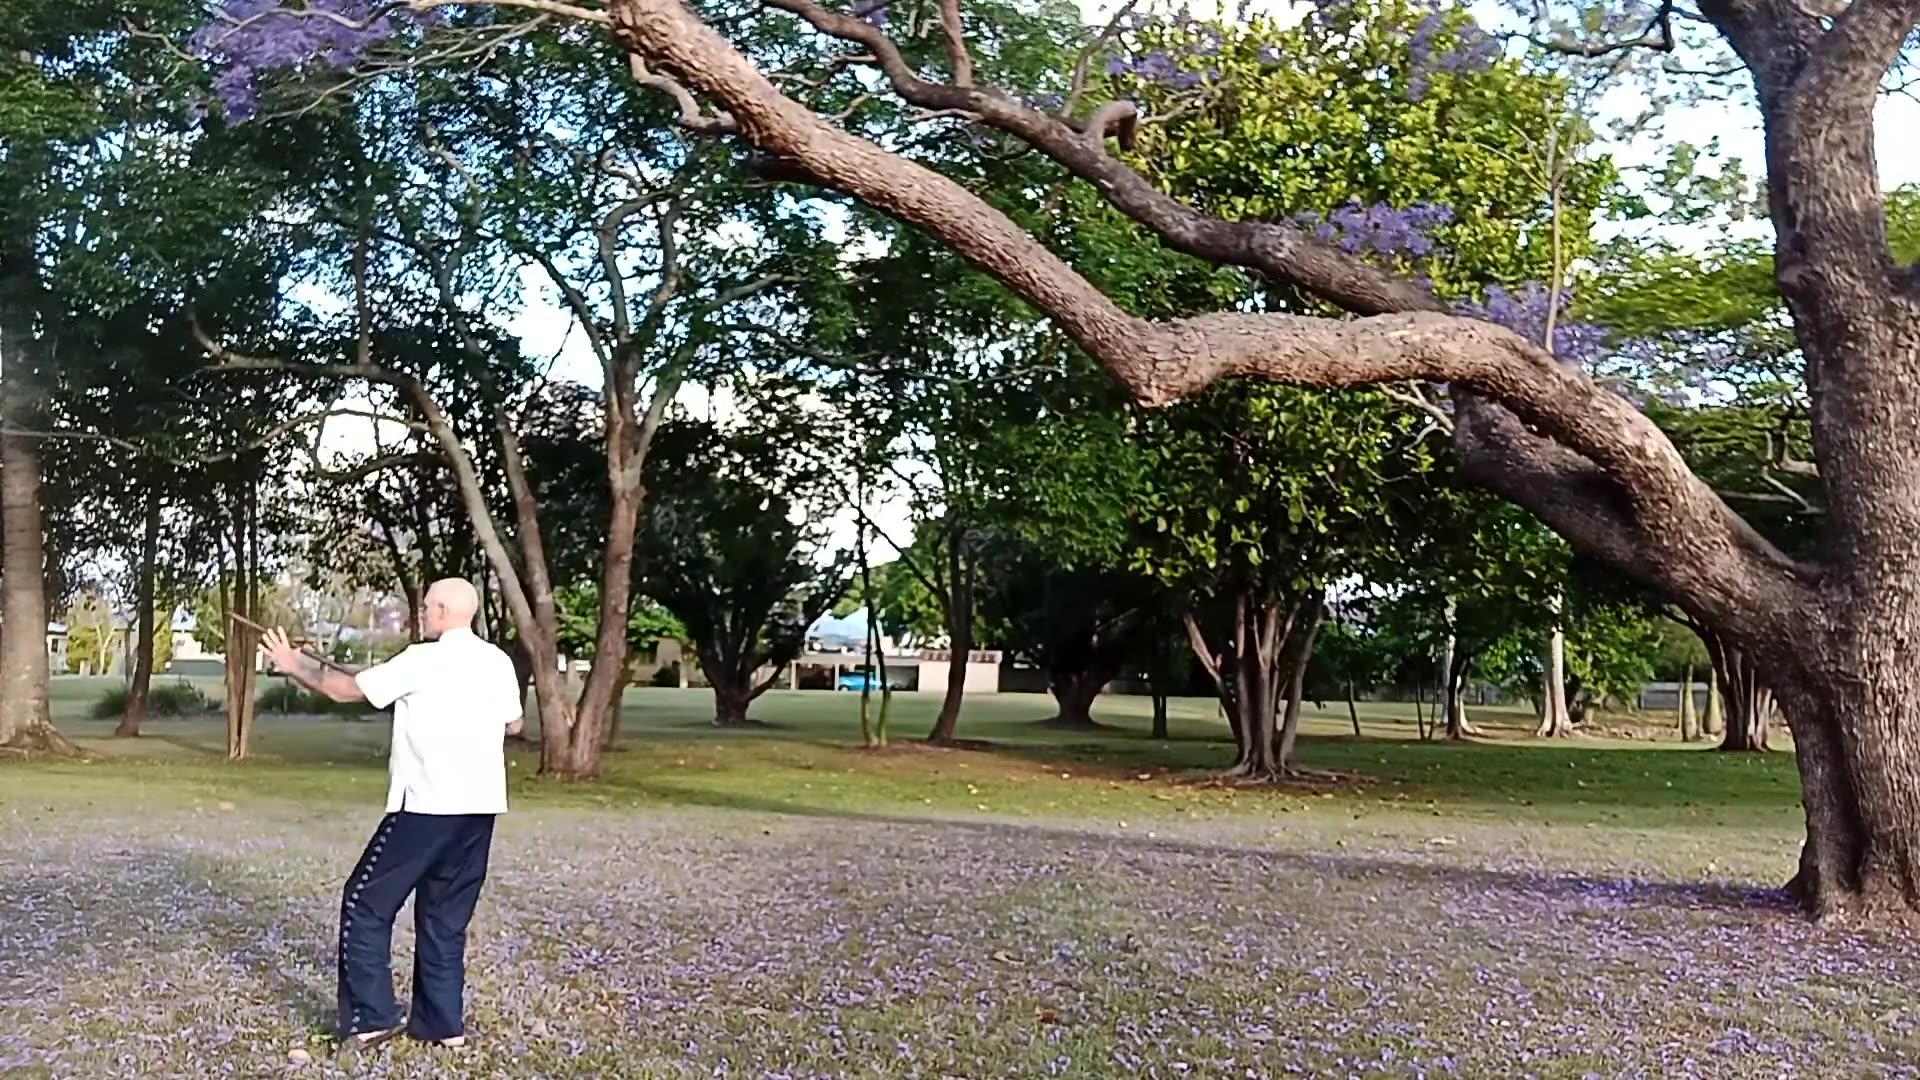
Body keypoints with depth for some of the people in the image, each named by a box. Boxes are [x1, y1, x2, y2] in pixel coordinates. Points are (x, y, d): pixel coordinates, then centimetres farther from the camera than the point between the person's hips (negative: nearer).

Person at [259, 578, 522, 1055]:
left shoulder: (424, 661, -10)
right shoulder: (497, 662, 7)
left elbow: (346, 688, -4)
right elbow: (513, 724, 19)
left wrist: (294, 666, 10)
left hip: (428, 807, -7)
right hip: (479, 808, 7)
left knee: (366, 903, 6)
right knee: (445, 916, 15)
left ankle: (372, 1017, 5)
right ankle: (443, 1023, 17)